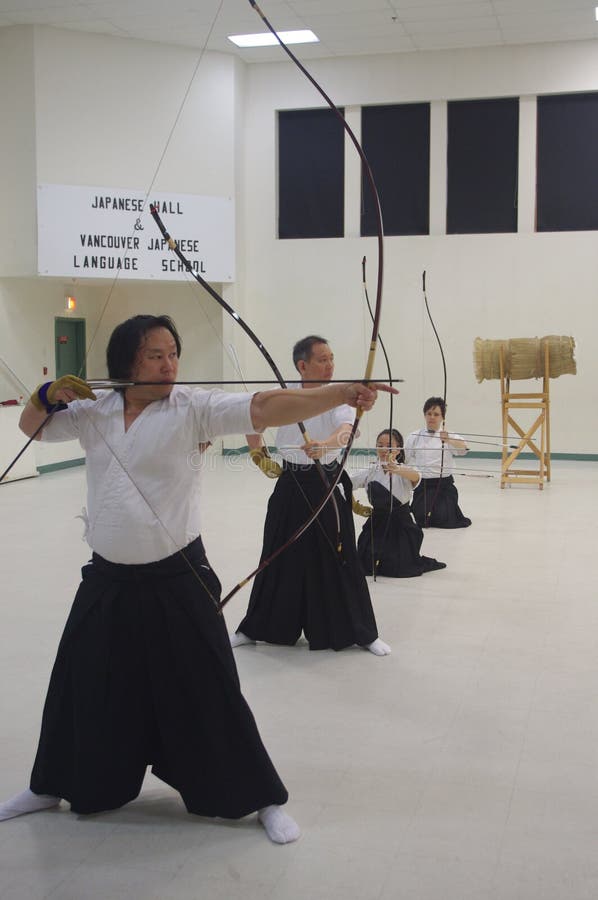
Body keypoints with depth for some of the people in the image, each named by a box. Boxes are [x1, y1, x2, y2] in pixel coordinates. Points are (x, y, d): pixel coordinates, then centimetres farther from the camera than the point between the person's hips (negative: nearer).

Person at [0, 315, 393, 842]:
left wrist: (341, 394, -37)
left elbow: (265, 408, -24)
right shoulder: (93, 410, 3)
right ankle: (53, 786, 42)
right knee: (82, 686, 18)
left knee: (208, 693, 1)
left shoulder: (193, 408, -10)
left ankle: (265, 799, 18)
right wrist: (48, 395, -6)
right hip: (107, 581, 4)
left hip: (177, 581, -4)